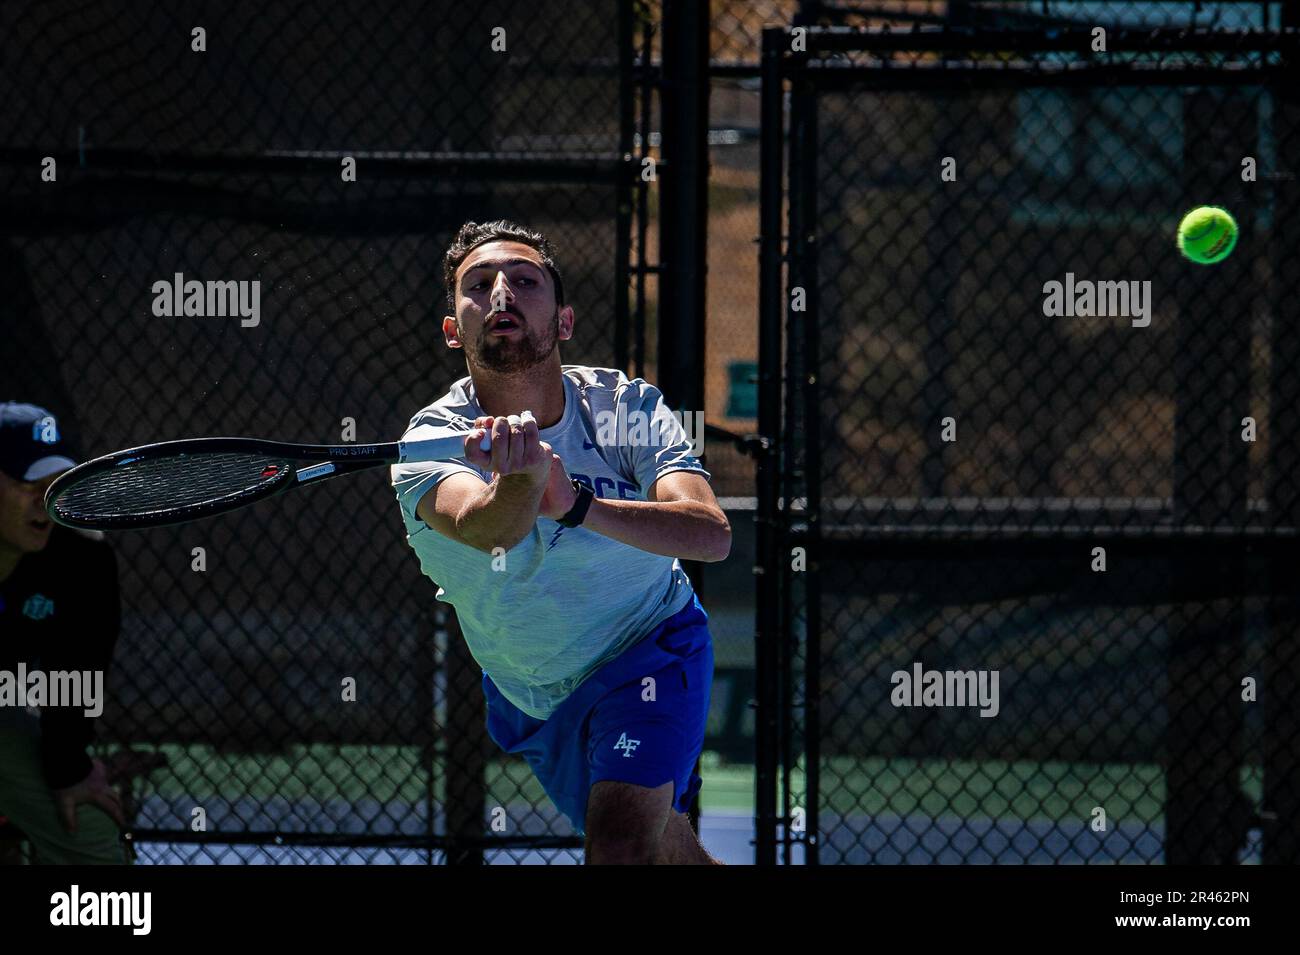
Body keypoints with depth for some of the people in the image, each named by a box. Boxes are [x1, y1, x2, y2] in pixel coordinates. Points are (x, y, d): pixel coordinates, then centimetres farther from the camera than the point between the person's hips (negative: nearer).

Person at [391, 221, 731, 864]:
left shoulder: (624, 407, -22)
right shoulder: (431, 441, -24)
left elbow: (710, 534, -39)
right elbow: (490, 529, -47)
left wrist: (576, 503, -56)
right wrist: (518, 485, -72)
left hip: (648, 650, -2)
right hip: (525, 690, 2)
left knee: (619, 842, -26)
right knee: (668, 851, 17)